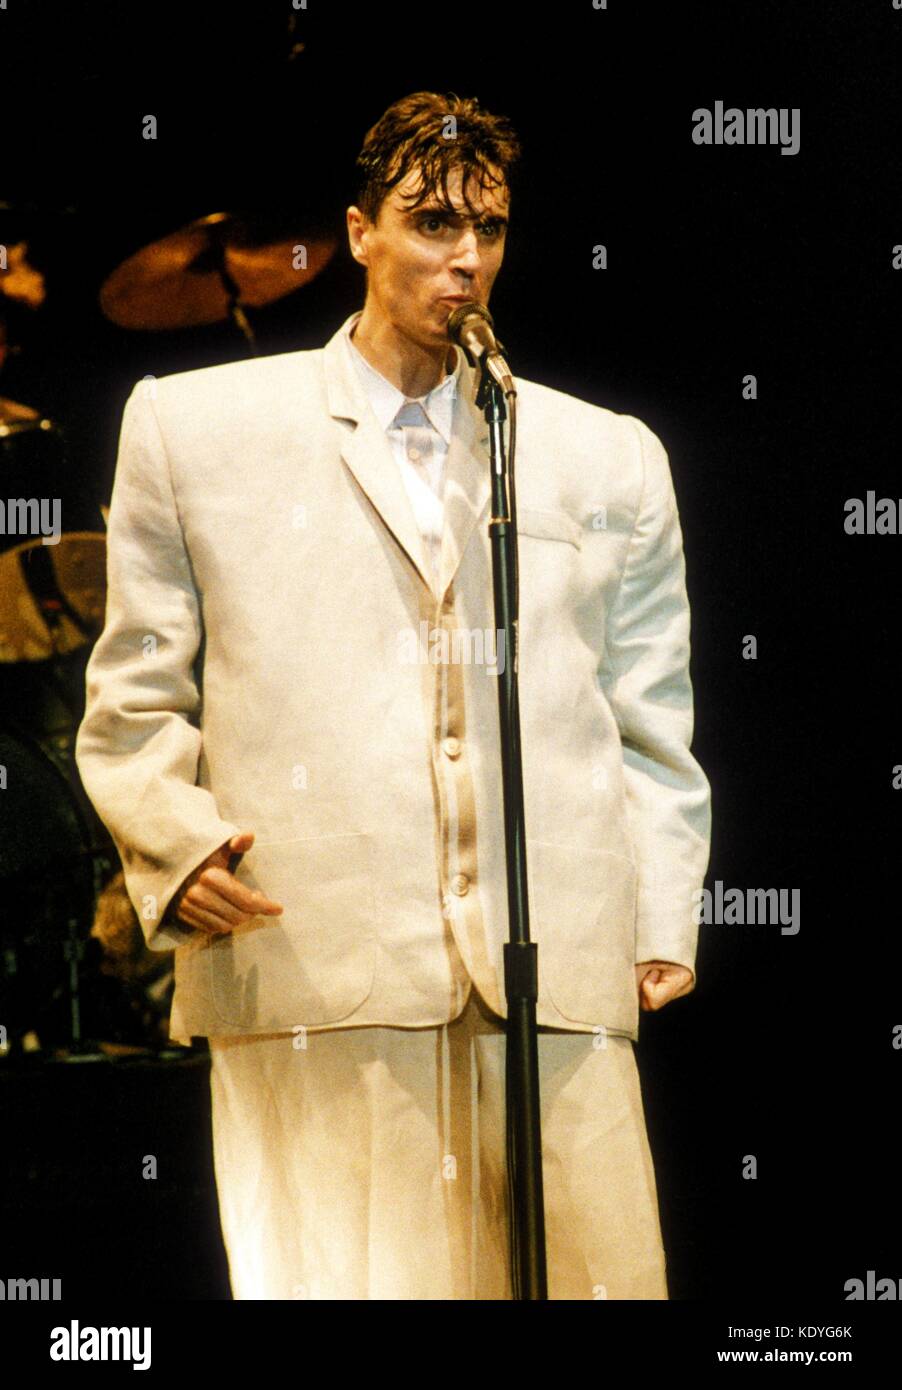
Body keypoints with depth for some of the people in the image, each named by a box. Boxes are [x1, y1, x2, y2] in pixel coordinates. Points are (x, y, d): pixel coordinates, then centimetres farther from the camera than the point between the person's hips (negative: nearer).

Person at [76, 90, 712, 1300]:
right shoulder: (195, 428, 15)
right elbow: (135, 705, 14)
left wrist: (663, 928, 9)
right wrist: (177, 841, -4)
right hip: (311, 976, -1)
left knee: (597, 1278, -7)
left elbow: (651, 728, 20)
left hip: (561, 979, 2)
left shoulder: (611, 460, 20)